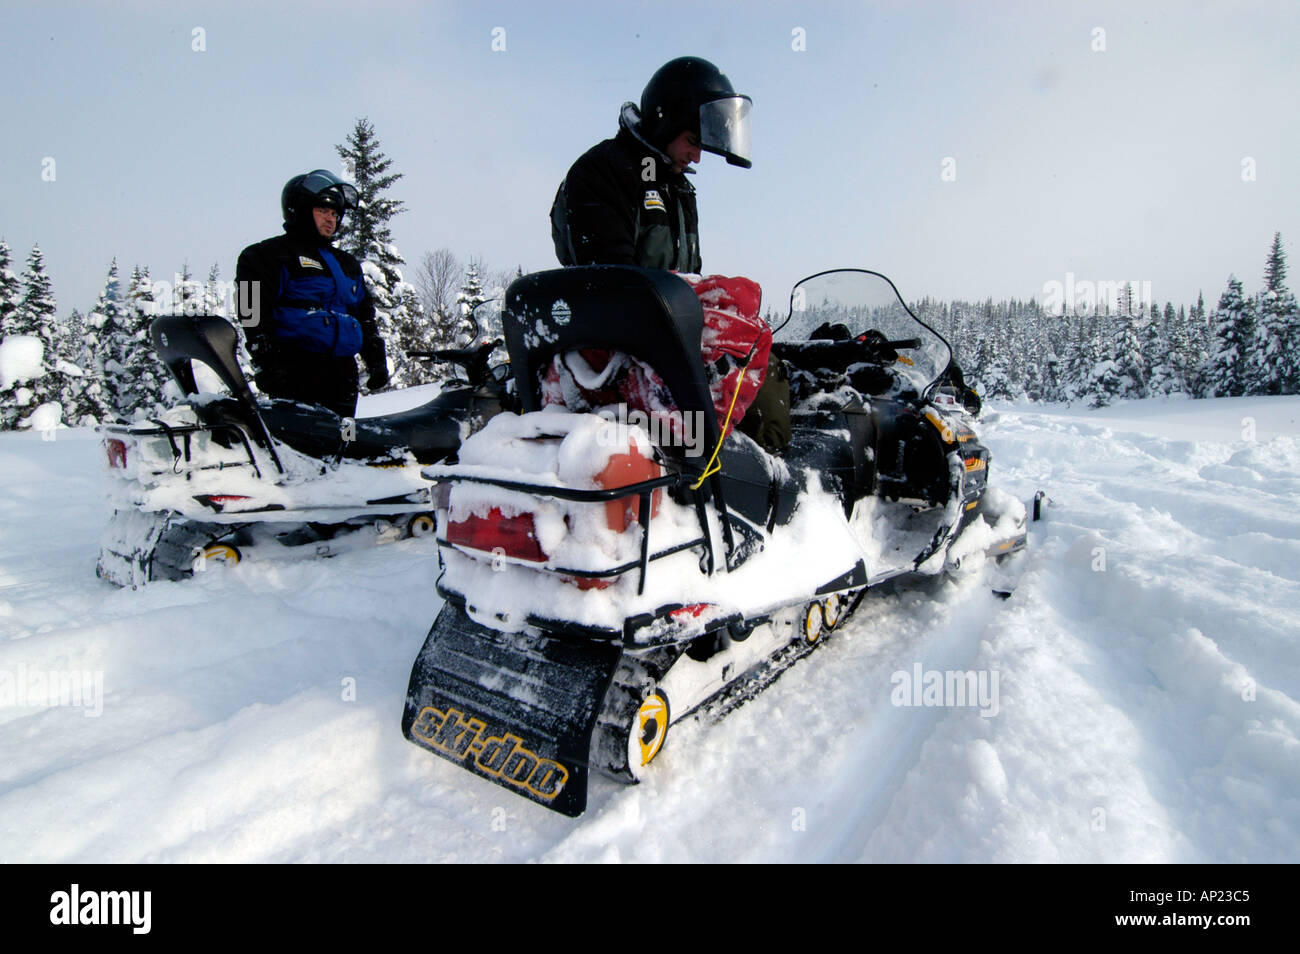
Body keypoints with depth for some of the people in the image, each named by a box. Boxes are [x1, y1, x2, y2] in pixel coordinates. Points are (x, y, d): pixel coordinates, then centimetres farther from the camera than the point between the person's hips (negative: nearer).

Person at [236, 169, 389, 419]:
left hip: (344, 375, 6)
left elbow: (365, 315, 26)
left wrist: (376, 359, 16)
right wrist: (267, 363, -16)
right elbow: (254, 314, -5)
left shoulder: (347, 263, 25)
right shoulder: (269, 255, 4)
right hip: (295, 371, -6)